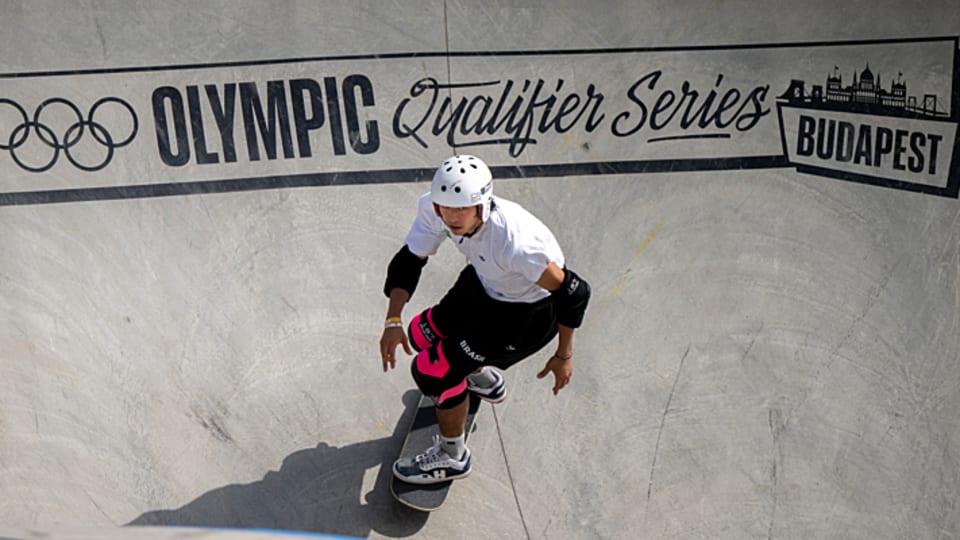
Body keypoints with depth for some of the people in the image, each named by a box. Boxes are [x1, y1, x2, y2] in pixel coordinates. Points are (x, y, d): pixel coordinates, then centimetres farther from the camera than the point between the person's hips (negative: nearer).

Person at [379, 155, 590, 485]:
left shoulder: (514, 244, -41)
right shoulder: (433, 208, -23)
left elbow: (572, 292, -29)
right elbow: (409, 260, -8)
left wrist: (564, 356, -17)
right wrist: (393, 321, -18)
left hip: (528, 314, -7)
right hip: (484, 283, 7)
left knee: (432, 371, -8)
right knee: (422, 334, 20)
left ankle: (451, 458, 20)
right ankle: (483, 379, 50)